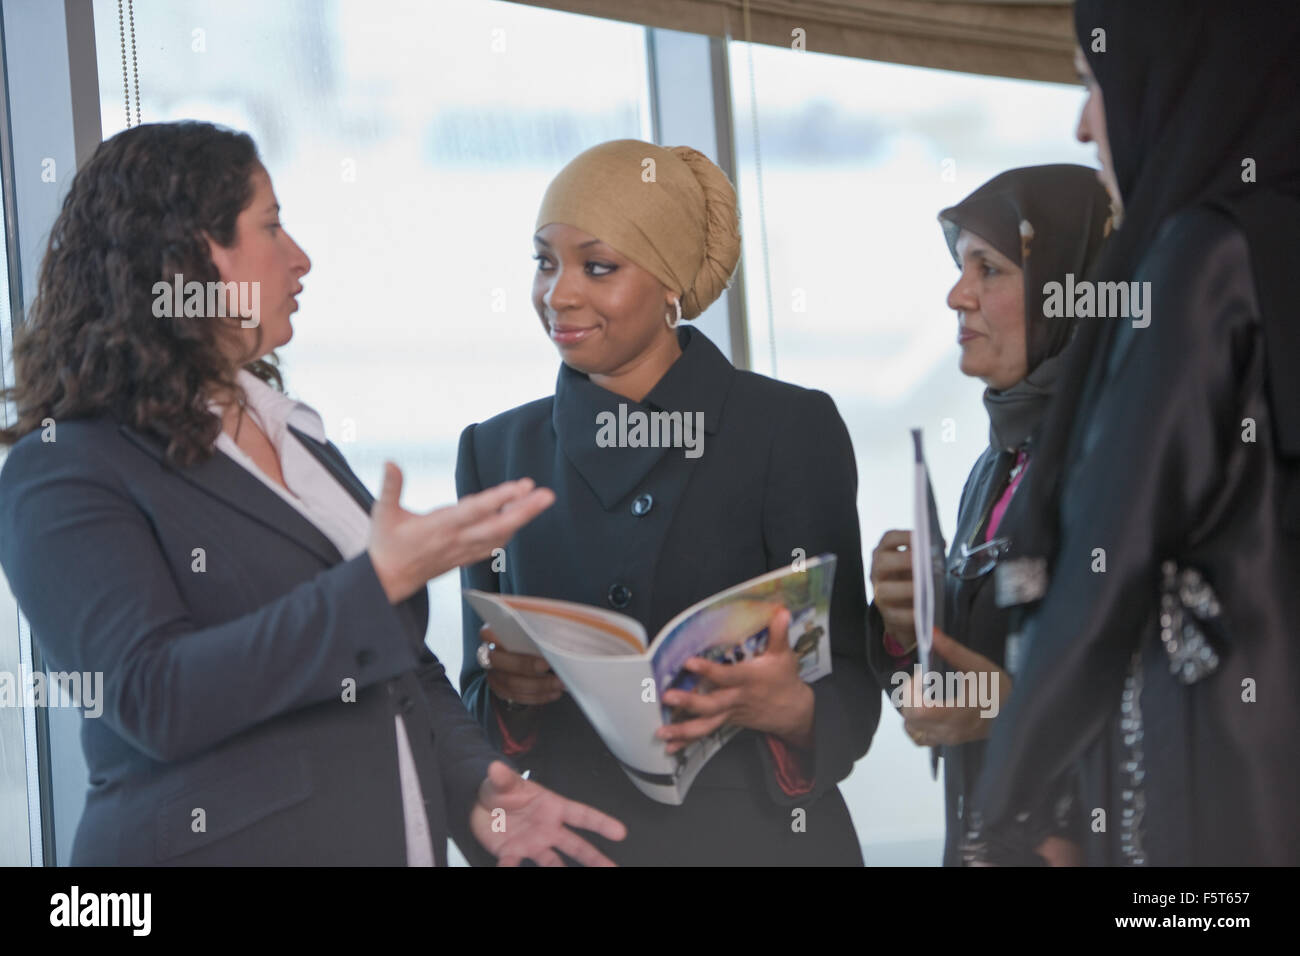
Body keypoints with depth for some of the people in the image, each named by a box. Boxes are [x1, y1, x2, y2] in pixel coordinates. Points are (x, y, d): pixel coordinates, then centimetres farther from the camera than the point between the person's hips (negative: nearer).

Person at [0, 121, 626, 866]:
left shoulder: (298, 434, 15)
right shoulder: (61, 474, -10)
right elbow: (150, 698, -22)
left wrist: (474, 785, -1)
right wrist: (376, 581, -27)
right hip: (224, 840, -7)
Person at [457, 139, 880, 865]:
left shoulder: (792, 429, -5)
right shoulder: (497, 451, 5)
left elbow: (851, 695, -6)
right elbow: (476, 709, 6)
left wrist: (783, 705, -26)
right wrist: (510, 690, -15)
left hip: (761, 834, -2)